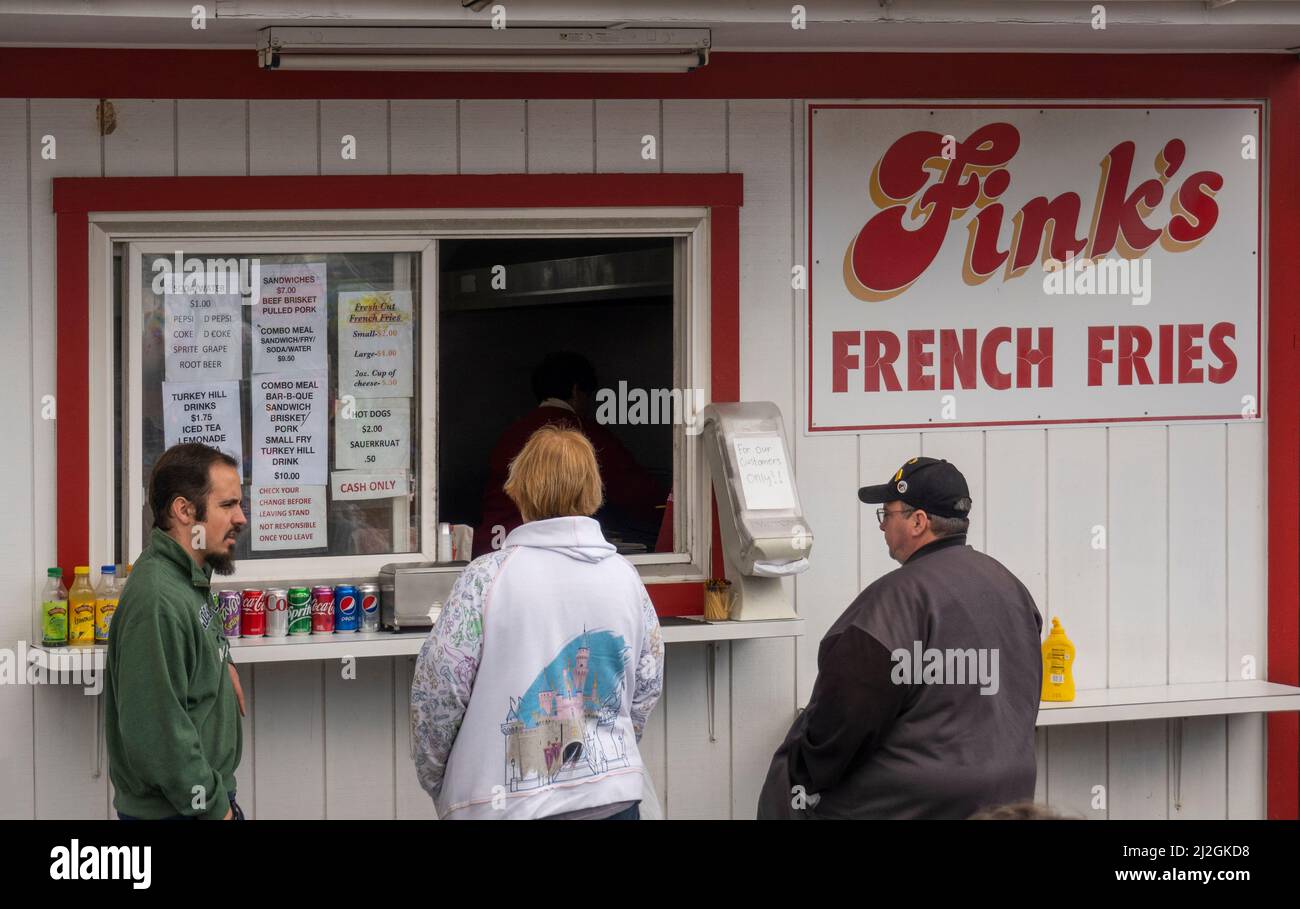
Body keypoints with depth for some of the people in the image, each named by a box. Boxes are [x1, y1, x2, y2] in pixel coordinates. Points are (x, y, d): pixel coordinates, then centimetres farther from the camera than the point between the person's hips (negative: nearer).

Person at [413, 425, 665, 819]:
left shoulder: (488, 577, -10)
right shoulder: (625, 576, 3)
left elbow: (437, 689, -9)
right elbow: (647, 687, 11)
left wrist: (434, 779, 5)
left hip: (508, 803, -4)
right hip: (612, 796, 4)